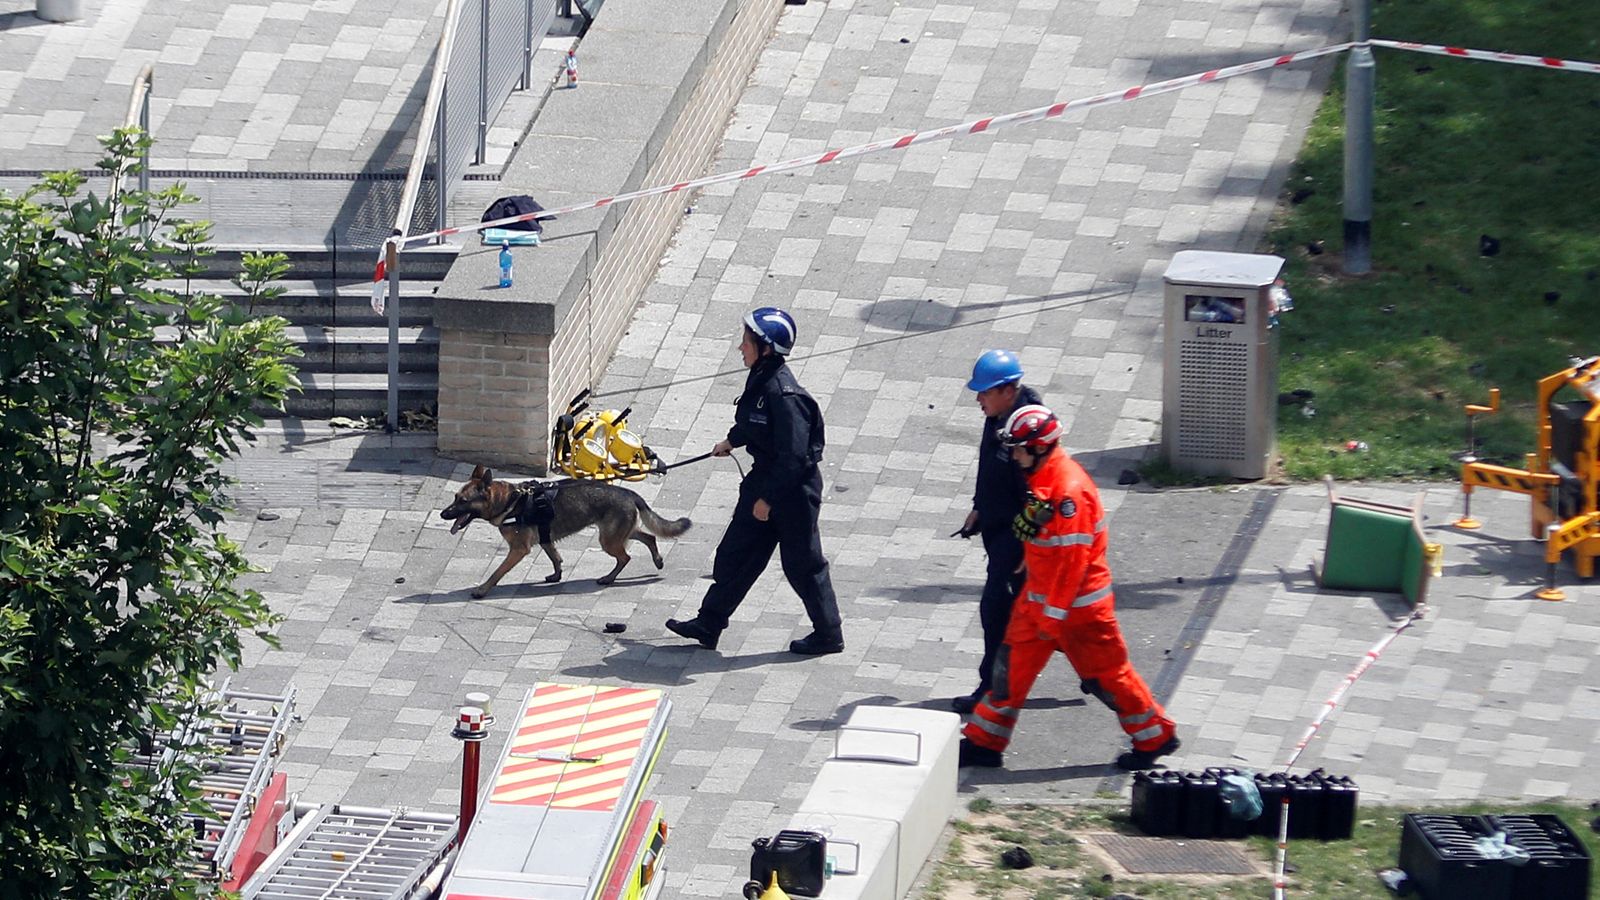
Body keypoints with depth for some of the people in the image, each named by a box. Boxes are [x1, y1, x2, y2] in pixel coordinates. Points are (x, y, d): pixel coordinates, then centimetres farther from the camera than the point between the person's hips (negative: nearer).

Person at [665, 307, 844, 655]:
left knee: (802, 563, 6)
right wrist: (732, 441, 40)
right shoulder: (760, 379, 0)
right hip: (765, 477, 10)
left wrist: (768, 497, -22)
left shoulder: (783, 393, -28)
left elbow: (793, 455, -27)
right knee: (736, 552, 15)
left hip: (793, 487, -10)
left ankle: (829, 634, 22)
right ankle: (708, 624, 24)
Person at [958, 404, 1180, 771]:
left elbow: (1072, 560, -26)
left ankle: (1155, 737, 19)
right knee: (1013, 663, 9)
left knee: (1105, 674, 3)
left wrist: (1054, 615, -22)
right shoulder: (1041, 480, 5)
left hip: (1078, 603, -9)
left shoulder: (1069, 491, -26)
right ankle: (984, 742, 17)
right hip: (1040, 594, 9)